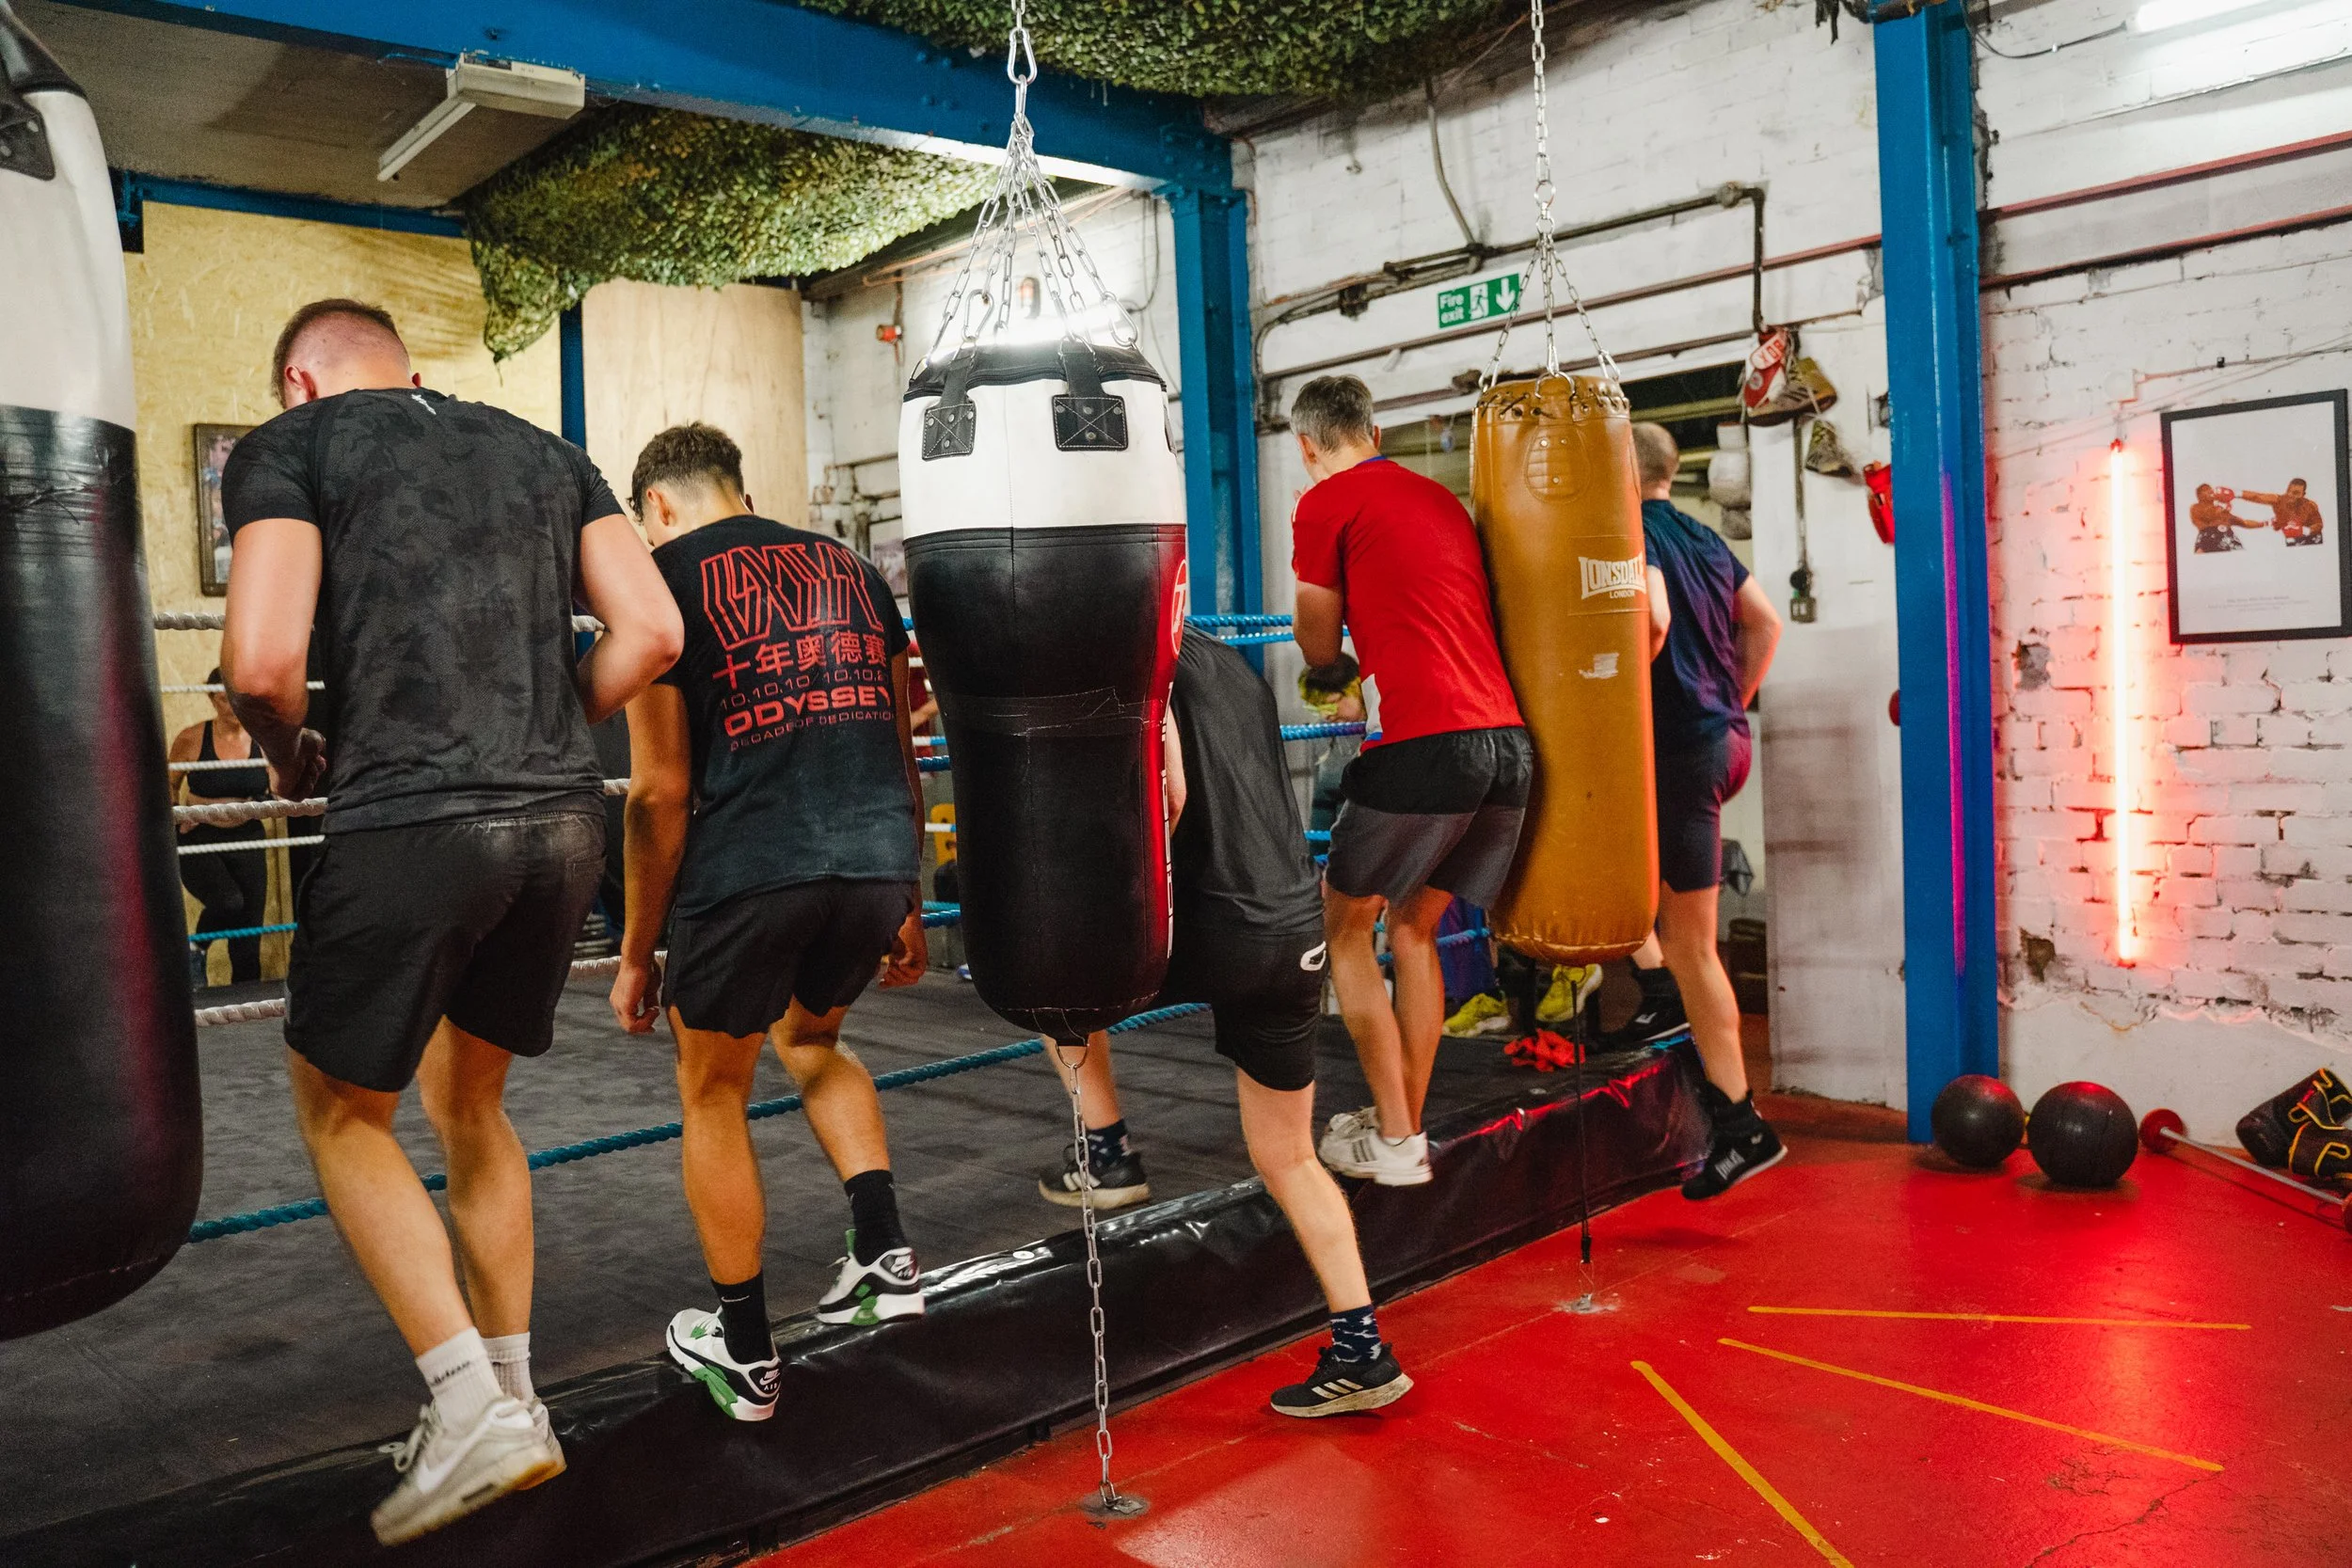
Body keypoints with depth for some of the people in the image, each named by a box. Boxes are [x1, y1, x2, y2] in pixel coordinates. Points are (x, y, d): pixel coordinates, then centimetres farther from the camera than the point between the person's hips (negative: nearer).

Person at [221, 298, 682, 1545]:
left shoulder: (288, 448, 4)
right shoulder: (543, 452, 18)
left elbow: (262, 663, -10)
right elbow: (652, 632, 8)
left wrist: (293, 758, 10)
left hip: (408, 824, -5)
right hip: (563, 822, 6)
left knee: (341, 1114, 14)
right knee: (469, 1105, 22)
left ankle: (473, 1407, 6)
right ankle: (516, 1405, 28)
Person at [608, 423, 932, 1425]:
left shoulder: (661, 580, 3)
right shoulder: (848, 568, 18)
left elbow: (661, 789, -3)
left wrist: (637, 950, 6)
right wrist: (908, 907, 25)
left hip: (747, 870, -5)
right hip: (875, 858, 5)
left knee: (712, 1097, 17)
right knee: (810, 1039, 32)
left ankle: (744, 1354, 27)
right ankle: (885, 1256, 22)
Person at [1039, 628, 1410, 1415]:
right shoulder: (1235, 667, 20)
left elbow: (1168, 794, -17)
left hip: (1215, 929, -8)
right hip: (1299, 933, 8)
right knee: (1289, 1157, 17)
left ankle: (1106, 1156, 18)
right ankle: (1361, 1352, 18)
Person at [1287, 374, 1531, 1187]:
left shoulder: (1327, 503, 1)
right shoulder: (1441, 497, 22)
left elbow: (1319, 648, 7)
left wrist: (1309, 605, 26)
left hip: (1424, 745, -7)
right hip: (1509, 742, 7)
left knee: (1342, 923, 11)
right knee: (1414, 928, 20)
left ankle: (1392, 1138, 10)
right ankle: (1405, 1128, 25)